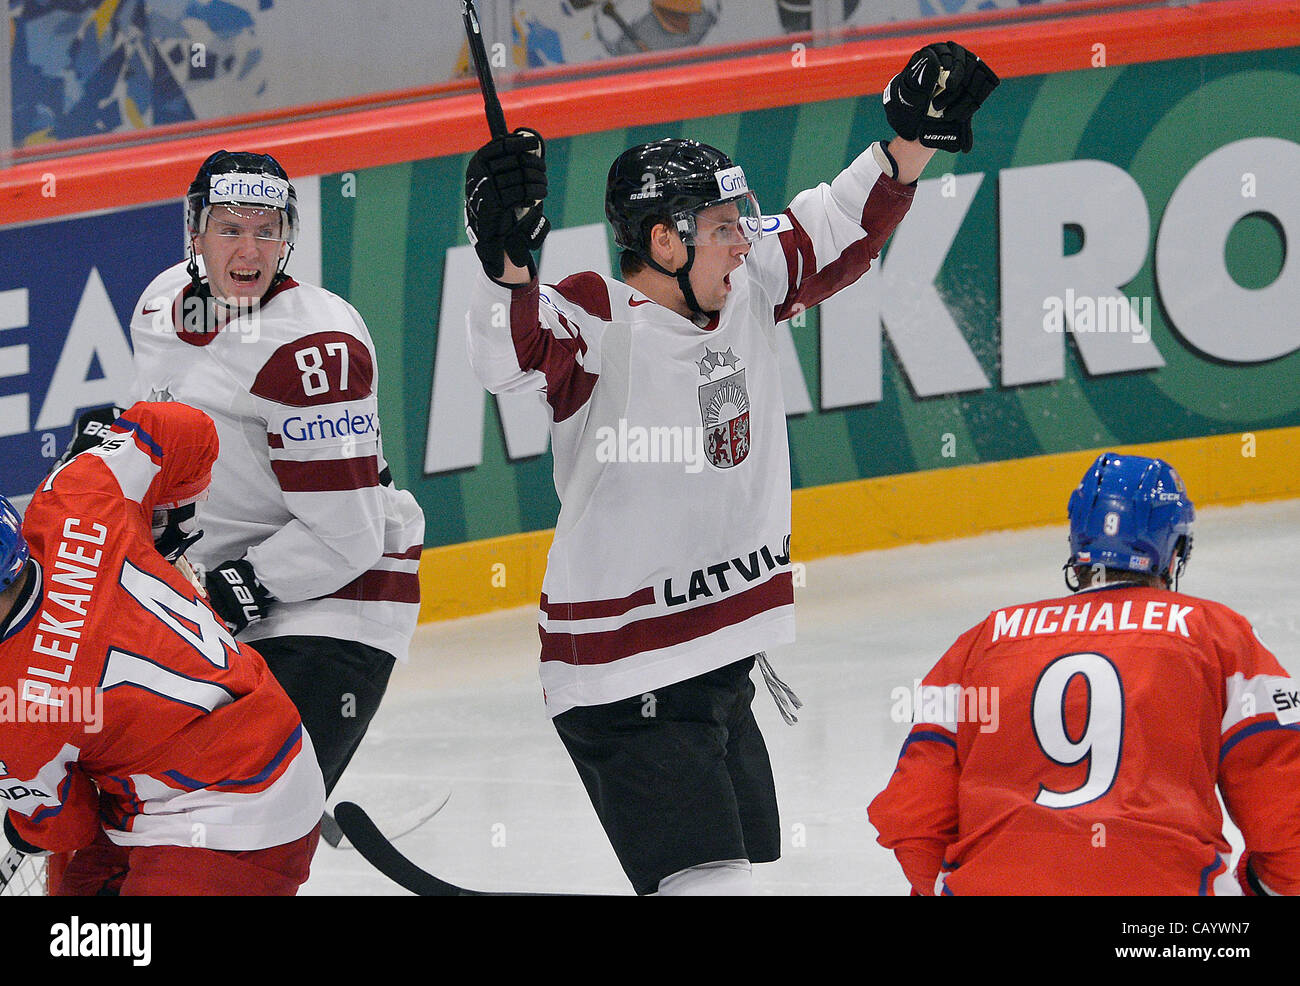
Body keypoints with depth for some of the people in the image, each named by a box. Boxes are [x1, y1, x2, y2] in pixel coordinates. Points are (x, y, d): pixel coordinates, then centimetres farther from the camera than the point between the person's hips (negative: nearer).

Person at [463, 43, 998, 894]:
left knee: (736, 864, 18)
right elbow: (512, 358, -35)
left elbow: (837, 234, 17)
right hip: (628, 688, -9)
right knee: (708, 882, -16)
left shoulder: (745, 294, 4)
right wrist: (509, 258, -51)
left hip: (721, 664, 9)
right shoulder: (598, 322, -17)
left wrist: (915, 140, 9)